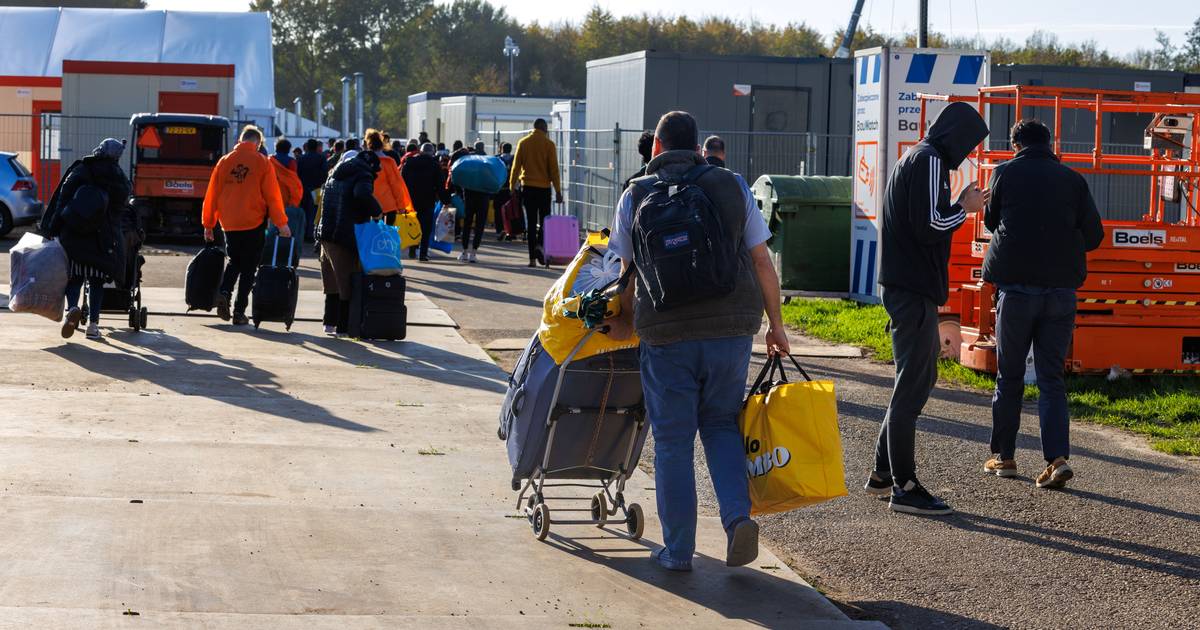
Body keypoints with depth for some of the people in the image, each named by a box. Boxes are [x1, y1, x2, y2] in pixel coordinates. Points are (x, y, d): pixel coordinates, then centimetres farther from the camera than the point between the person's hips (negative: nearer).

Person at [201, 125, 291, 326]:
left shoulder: (225, 161, 6)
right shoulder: (262, 162, -4)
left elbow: (212, 195, 8)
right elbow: (272, 196, -5)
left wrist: (208, 225, 15)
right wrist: (281, 223, 1)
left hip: (229, 224, 3)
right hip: (253, 224, -3)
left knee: (234, 261, 21)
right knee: (248, 268, 5)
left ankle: (224, 292, -5)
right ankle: (239, 312, 2)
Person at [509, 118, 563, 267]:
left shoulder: (523, 143, 4)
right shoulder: (549, 144, -3)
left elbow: (516, 166, 4)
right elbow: (554, 169, -4)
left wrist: (512, 186, 10)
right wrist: (558, 191, -1)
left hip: (527, 187, 2)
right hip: (544, 187, -2)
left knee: (531, 221, 6)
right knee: (544, 219, 8)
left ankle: (532, 259, 4)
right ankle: (539, 245, -19)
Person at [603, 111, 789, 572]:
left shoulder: (636, 196, 4)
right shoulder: (732, 186, 6)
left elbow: (629, 273, 11)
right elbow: (761, 262, 5)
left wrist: (625, 321, 28)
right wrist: (775, 324, 13)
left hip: (668, 334, -1)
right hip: (732, 327, 2)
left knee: (673, 440, 7)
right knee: (721, 425, 17)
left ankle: (678, 549, 11)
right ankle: (738, 515, -4)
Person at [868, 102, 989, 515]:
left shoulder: (915, 158, 19)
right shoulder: (930, 162, -13)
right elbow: (930, 225, -20)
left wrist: (960, 206, 13)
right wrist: (966, 207, -5)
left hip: (905, 286, 11)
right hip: (914, 290, -11)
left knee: (921, 376, 19)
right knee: (913, 385, -7)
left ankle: (883, 473, 24)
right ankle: (903, 487, -5)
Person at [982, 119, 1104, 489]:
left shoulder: (1005, 173, 1)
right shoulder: (1073, 180, 4)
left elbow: (991, 221, 14)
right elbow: (1094, 235, 6)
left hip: (1017, 287, -1)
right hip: (1062, 289, 2)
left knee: (1009, 376, 11)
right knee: (1051, 378, 5)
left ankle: (1003, 456, 17)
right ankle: (1058, 457, -10)